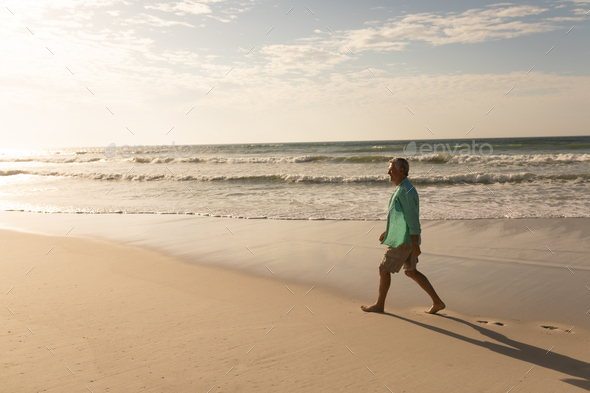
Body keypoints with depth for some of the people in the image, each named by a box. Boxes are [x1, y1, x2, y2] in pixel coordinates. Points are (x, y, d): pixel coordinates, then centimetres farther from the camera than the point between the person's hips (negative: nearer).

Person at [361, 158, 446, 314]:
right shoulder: (402, 189, 13)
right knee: (411, 272, 15)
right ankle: (437, 302, 19)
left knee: (384, 270, 2)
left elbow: (413, 219, -23)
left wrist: (415, 245, -22)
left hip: (402, 240, -10)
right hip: (401, 238, 10)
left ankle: (379, 305, 18)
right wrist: (387, 231, 27)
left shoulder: (406, 191, -20)